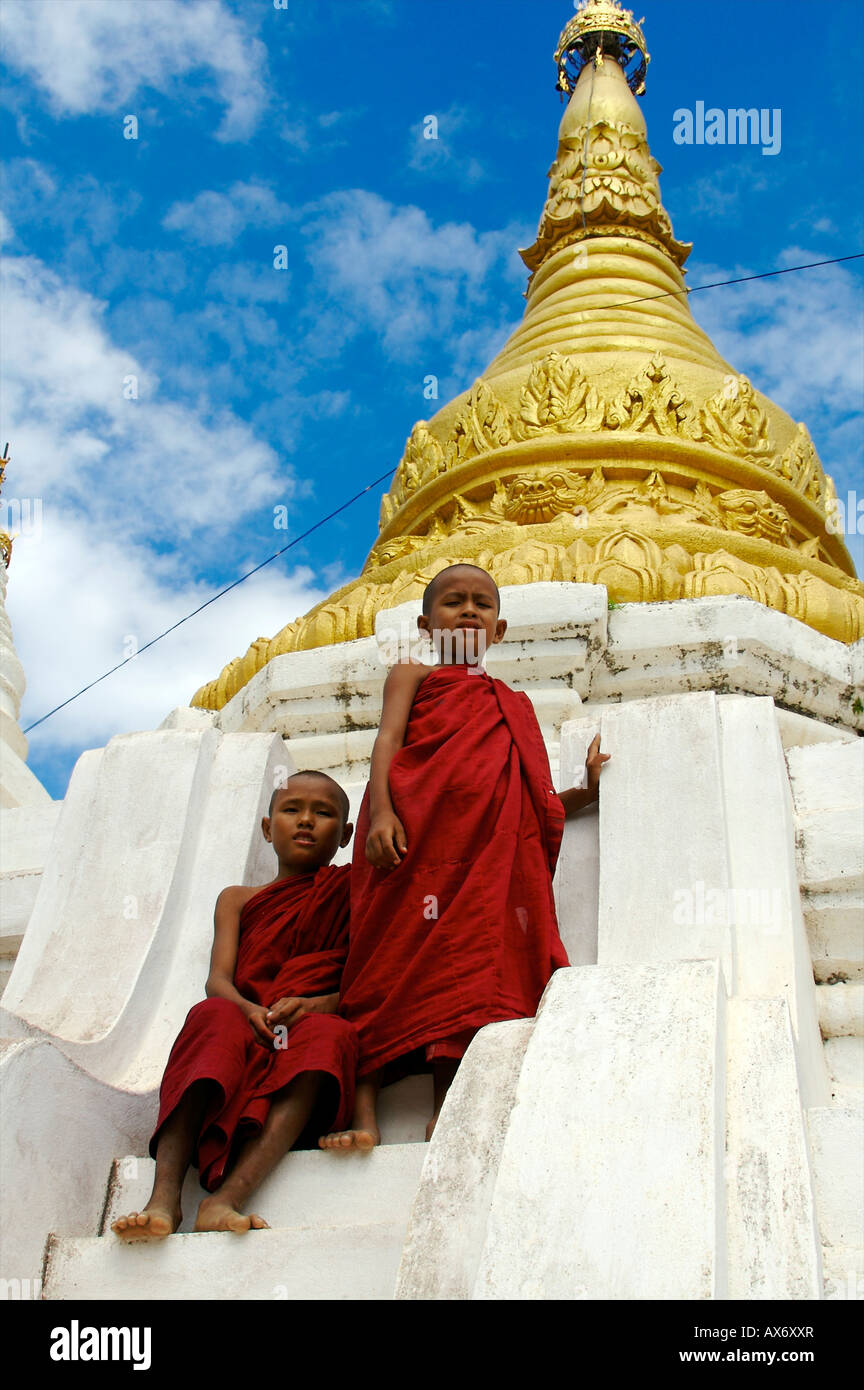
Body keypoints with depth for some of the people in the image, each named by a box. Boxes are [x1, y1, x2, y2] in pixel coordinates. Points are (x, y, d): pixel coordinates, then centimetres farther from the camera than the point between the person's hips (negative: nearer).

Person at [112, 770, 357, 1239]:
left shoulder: (351, 893, 17)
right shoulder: (237, 899, 23)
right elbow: (218, 980, 6)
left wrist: (316, 1005, -19)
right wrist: (249, 1010, -19)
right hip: (242, 1041, 2)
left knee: (330, 1033, -35)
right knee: (214, 1017, -31)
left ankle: (227, 1198, -49)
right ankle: (163, 1199, -46)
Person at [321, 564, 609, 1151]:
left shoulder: (513, 704, 31)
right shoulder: (413, 675, 21)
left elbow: (538, 803, 28)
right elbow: (387, 740, 2)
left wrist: (588, 789, 13)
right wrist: (380, 811, -15)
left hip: (488, 846, 4)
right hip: (415, 833, -3)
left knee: (468, 970, -8)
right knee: (396, 953, -10)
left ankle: (444, 1118, -9)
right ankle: (364, 1111, -10)